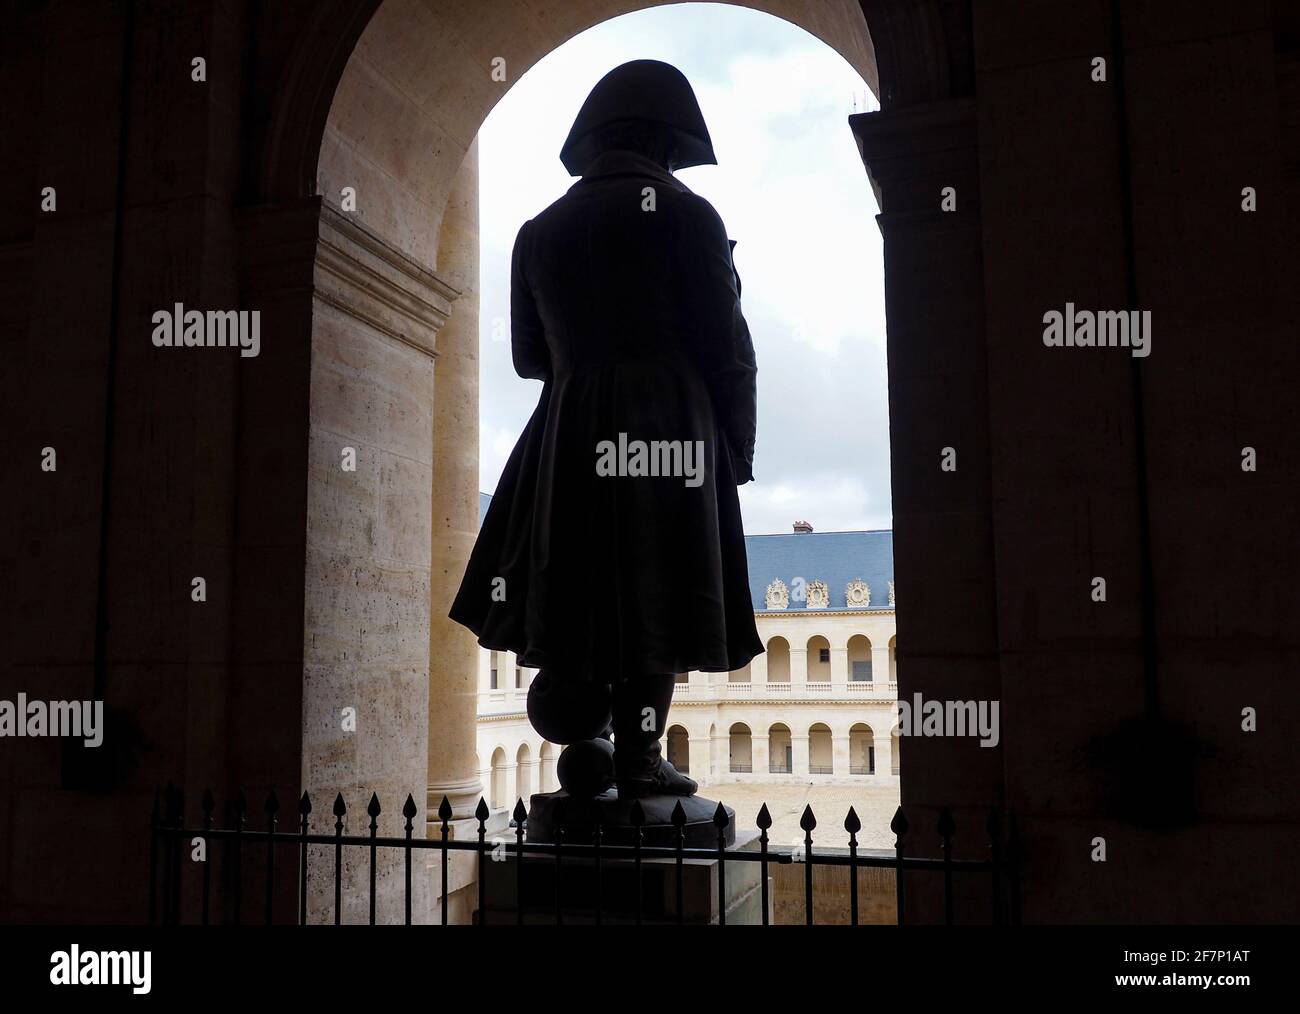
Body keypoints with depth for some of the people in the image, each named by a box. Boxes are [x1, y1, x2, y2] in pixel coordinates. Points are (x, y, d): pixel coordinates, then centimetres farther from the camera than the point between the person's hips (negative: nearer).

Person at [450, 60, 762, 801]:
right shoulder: (686, 215, -2)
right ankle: (639, 759, 6)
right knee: (651, 596, 1)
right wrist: (737, 452, 4)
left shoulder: (539, 230, 12)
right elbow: (726, 349, -5)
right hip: (670, 432, -4)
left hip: (566, 437, 4)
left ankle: (585, 745, 9)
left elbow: (530, 355, 16)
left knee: (574, 590, 11)